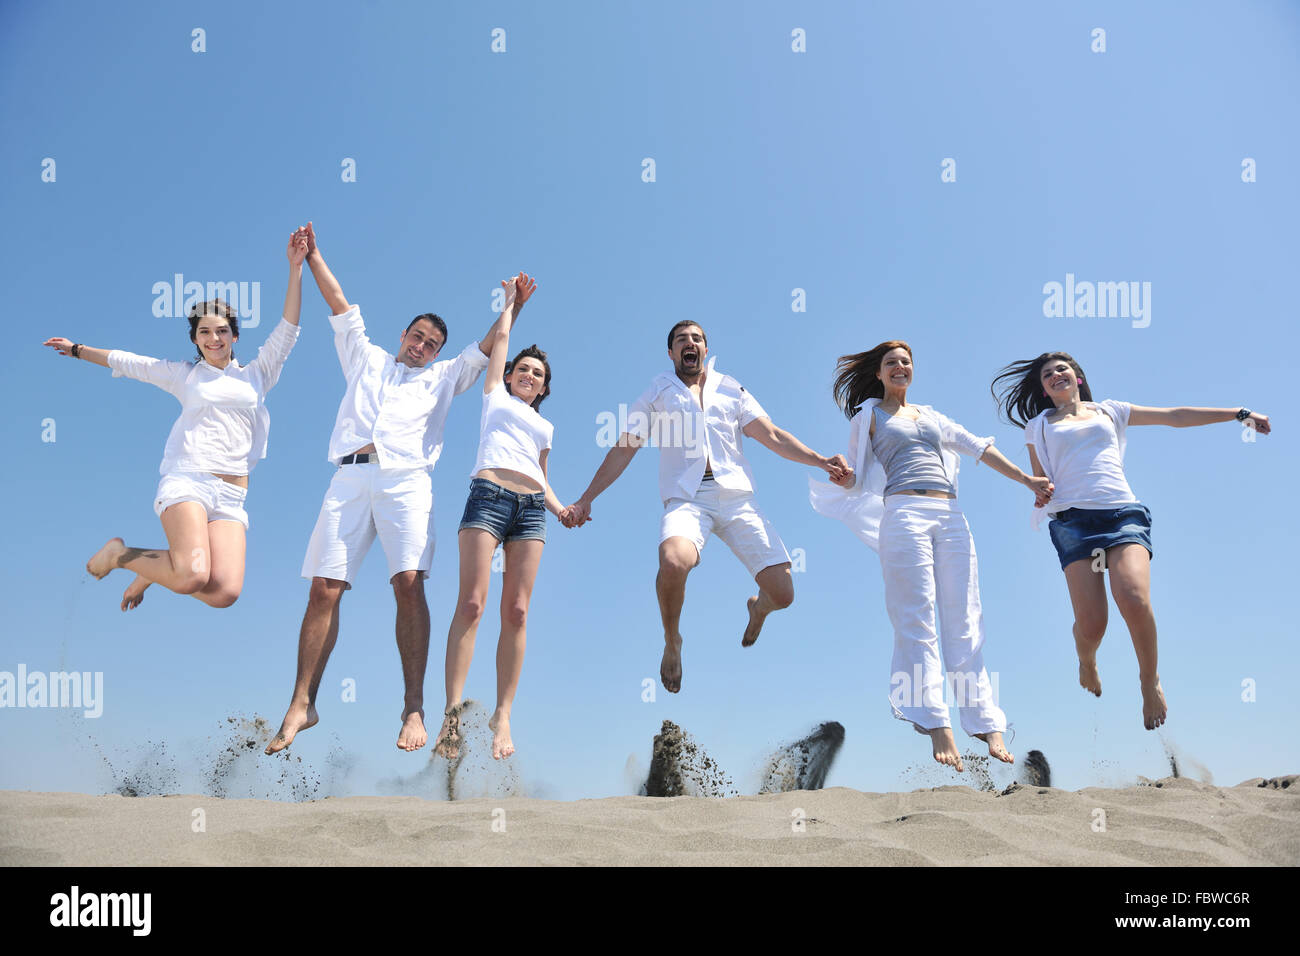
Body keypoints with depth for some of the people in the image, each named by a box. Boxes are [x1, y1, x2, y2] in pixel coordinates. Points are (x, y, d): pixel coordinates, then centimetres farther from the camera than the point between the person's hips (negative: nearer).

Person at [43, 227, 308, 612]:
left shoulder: (255, 374, 17)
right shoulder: (184, 375, 18)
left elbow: (287, 330, 9)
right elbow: (126, 362, 29)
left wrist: (295, 267, 3)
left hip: (231, 496, 2)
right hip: (186, 481, -2)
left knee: (224, 593, -17)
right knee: (192, 577, -26)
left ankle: (155, 570, 15)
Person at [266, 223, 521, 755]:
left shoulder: (442, 378, 28)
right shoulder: (367, 359, 29)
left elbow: (486, 348, 24)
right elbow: (342, 307, 28)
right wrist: (312, 256, 28)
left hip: (405, 480, -1)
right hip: (350, 477, 1)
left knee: (409, 583, -17)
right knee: (324, 589, -7)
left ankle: (414, 708, -16)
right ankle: (301, 706, -1)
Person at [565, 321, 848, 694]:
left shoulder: (730, 389, 19)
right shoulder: (658, 393, 16)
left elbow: (773, 436, 13)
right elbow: (622, 451, 17)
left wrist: (821, 460, -2)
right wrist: (585, 499, 11)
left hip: (736, 498, 2)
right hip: (687, 500, -2)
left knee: (782, 593, -8)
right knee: (673, 562, -36)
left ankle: (758, 607, 33)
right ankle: (672, 644, -5)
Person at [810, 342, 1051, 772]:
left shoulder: (930, 416, 28)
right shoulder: (868, 416, 16)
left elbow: (979, 448, 27)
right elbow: (857, 478, 10)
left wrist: (1026, 478, 21)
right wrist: (842, 478, -14)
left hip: (951, 516, 4)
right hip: (904, 514, -4)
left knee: (964, 620, -2)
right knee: (917, 619, -11)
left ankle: (988, 725, -4)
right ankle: (937, 727, -16)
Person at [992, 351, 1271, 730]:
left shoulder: (1109, 411, 23)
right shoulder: (1039, 425, 21)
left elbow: (1176, 417, 22)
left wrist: (1240, 413, 17)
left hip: (1123, 512, 1)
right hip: (1074, 520, -1)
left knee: (1134, 600, -27)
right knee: (1091, 623, -17)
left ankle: (1150, 681, -1)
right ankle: (1087, 663, 20)